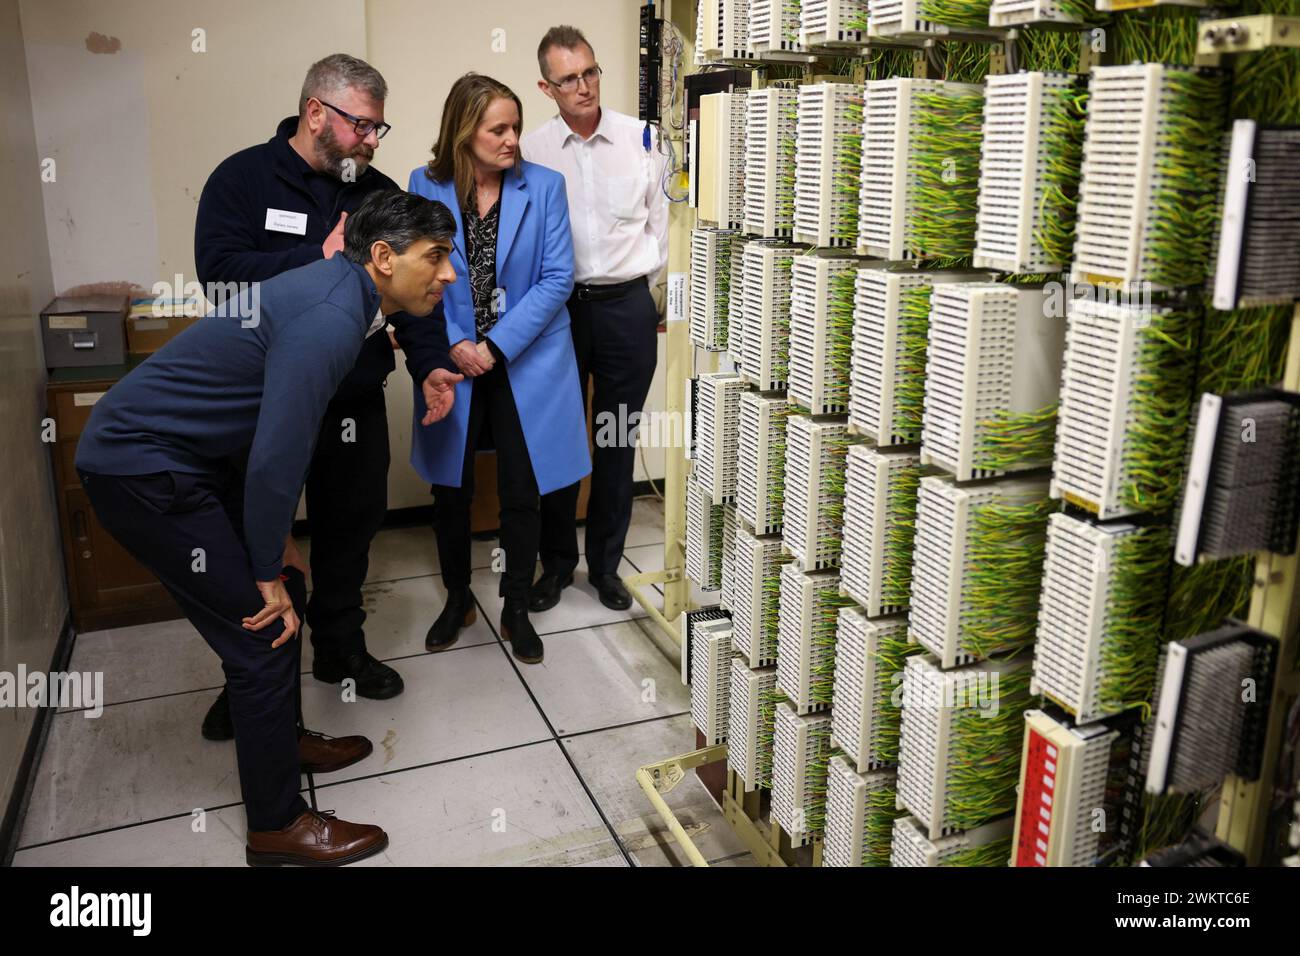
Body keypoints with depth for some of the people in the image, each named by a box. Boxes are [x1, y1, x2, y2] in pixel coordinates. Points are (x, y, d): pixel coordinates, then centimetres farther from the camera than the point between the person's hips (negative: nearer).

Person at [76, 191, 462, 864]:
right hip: (139, 469, -10)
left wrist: (276, 539, 18)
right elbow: (276, 458, -26)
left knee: (276, 599, 18)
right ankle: (277, 826, 12)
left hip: (181, 453, 10)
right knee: (263, 627, -4)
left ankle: (280, 740, 39)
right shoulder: (329, 319, -26)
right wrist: (267, 571, -12)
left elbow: (285, 433, 14)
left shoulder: (340, 288, 5)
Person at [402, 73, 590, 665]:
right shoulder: (426, 187, -3)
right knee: (450, 488, 12)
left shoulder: (544, 186, -6)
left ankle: (517, 611, 25)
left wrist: (497, 345, -15)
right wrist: (453, 344, -15)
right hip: (454, 361, 1)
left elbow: (557, 277, -8)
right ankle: (457, 599, 34)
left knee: (521, 493, 5)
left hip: (526, 361, -1)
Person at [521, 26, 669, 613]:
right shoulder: (532, 151, 0)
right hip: (557, 307, 0)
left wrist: (650, 295, 5)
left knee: (618, 443, 8)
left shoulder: (641, 139, 1)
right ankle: (556, 563, 25)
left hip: (627, 306, 0)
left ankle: (606, 564, 24)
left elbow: (660, 224, 8)